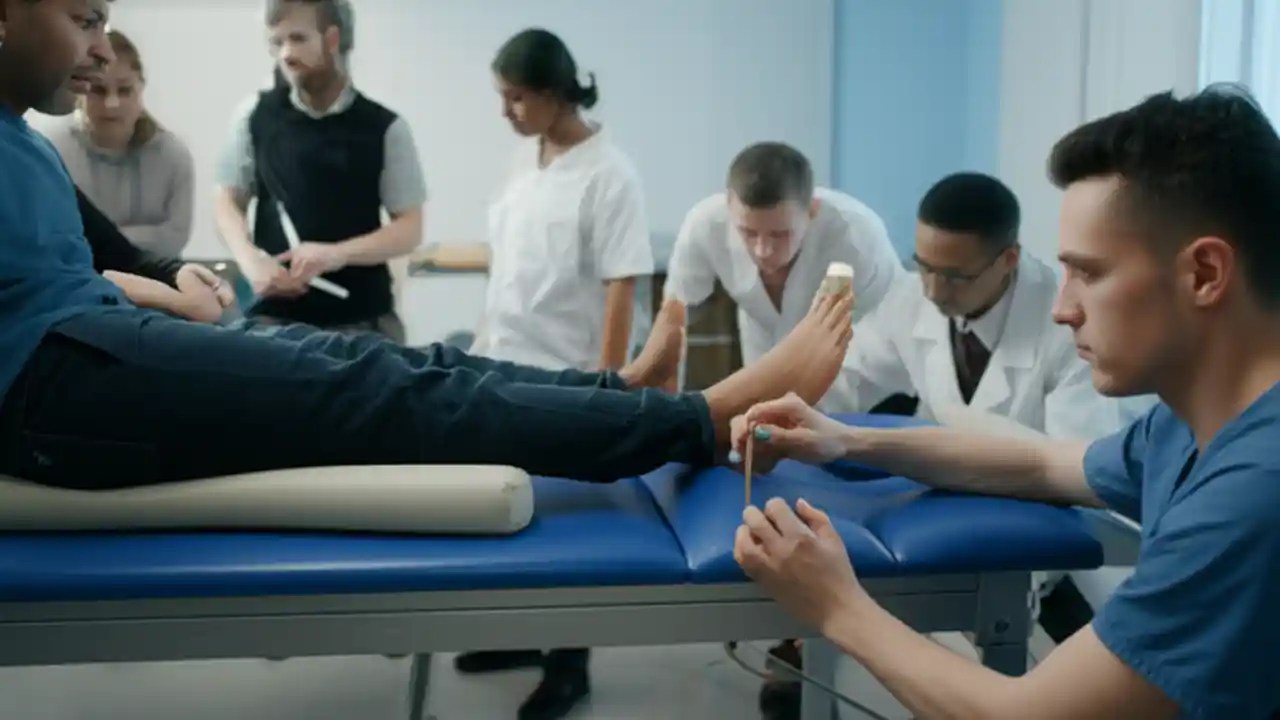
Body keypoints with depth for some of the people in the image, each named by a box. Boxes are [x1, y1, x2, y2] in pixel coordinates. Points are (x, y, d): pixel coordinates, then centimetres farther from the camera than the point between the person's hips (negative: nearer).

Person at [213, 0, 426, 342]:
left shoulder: (384, 128, 1)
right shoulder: (256, 115, 6)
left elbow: (409, 229, 0)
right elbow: (228, 200, 11)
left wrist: (337, 253, -17)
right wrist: (252, 261, -9)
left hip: (362, 319, -1)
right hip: (274, 314, 1)